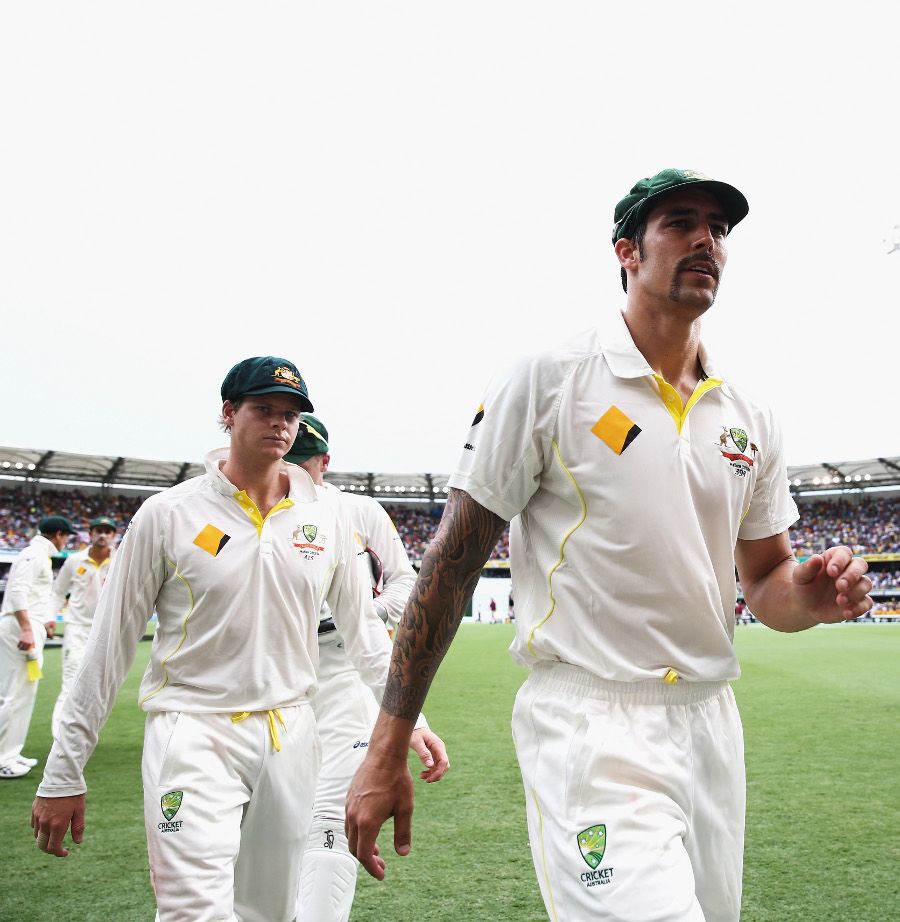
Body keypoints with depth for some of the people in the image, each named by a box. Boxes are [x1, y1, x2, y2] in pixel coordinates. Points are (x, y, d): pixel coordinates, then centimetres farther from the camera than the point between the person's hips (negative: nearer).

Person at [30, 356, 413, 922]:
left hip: (291, 736, 4)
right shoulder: (168, 514, -4)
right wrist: (63, 775, -2)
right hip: (194, 734, -4)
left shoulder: (327, 519, 5)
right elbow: (110, 648, -2)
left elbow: (365, 632, 13)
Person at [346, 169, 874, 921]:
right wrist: (384, 756, -10)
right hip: (590, 727, -6)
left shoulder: (749, 419, 11)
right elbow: (453, 561, -7)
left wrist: (811, 595, -8)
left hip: (711, 726, 7)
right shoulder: (549, 380, -5)